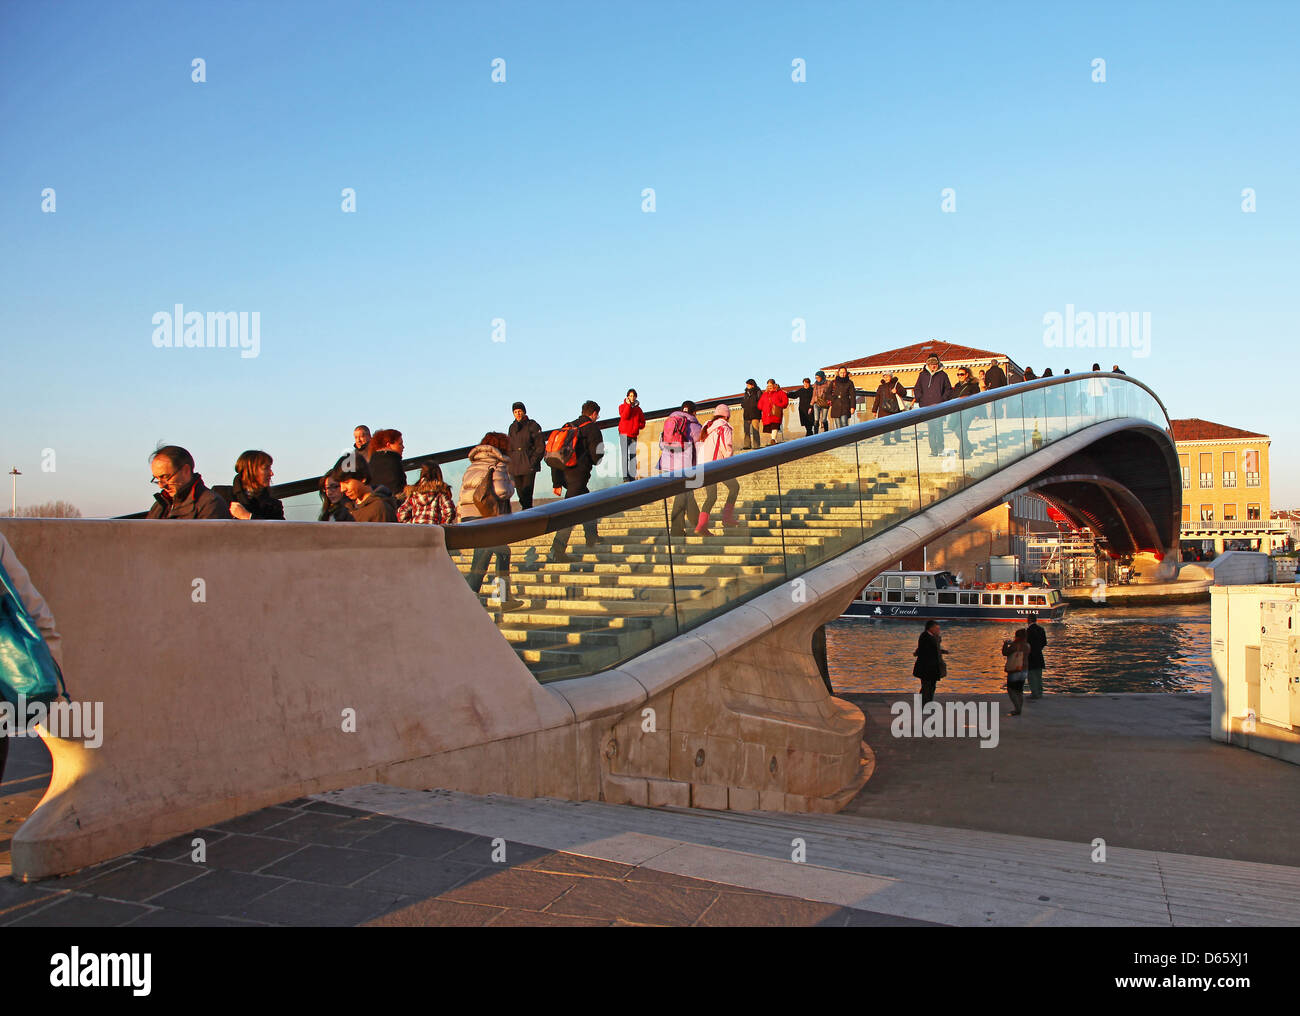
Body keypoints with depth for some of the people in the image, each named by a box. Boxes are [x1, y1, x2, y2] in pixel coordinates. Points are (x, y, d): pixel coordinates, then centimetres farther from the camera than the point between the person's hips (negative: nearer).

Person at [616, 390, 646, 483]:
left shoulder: (638, 408, 13)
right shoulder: (623, 406, 4)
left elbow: (642, 422, 16)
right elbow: (624, 416, -15)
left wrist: (638, 426, -4)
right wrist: (628, 404, -14)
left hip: (633, 435, 4)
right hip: (624, 434, -3)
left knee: (633, 456, 2)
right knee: (625, 455, -9)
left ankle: (632, 476, 5)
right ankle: (625, 476, -10)